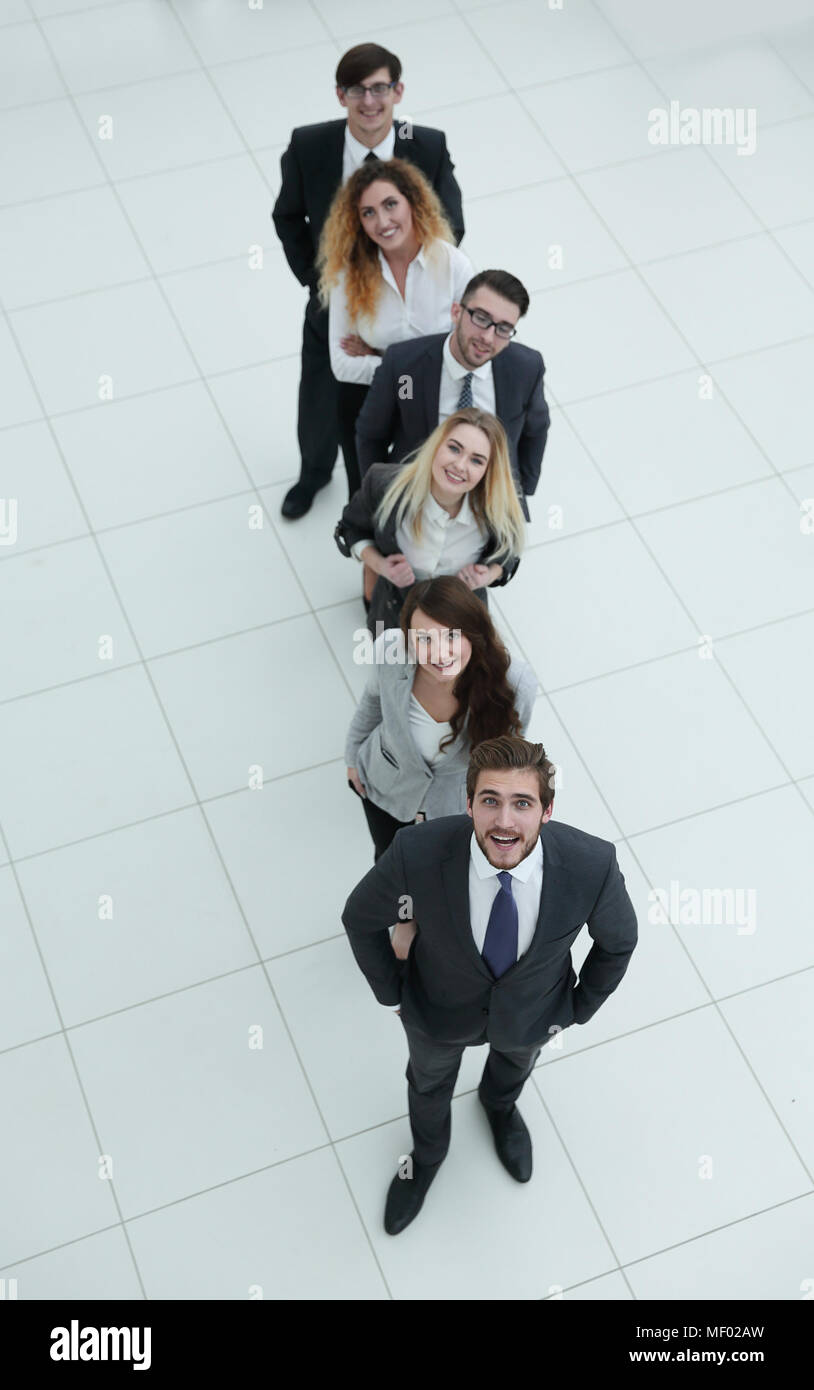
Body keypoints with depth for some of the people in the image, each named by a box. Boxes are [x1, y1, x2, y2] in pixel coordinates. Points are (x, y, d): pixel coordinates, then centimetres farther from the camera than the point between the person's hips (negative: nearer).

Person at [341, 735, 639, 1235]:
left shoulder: (592, 866, -38)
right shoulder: (416, 854, -40)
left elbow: (618, 940, -13)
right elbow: (361, 918, -17)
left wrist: (578, 1009, -2)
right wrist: (393, 993, -7)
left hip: (531, 1015, 1)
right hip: (439, 1008, -1)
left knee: (515, 1064, 36)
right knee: (430, 1082, 32)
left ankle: (501, 1106, 74)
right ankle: (428, 1155, 67)